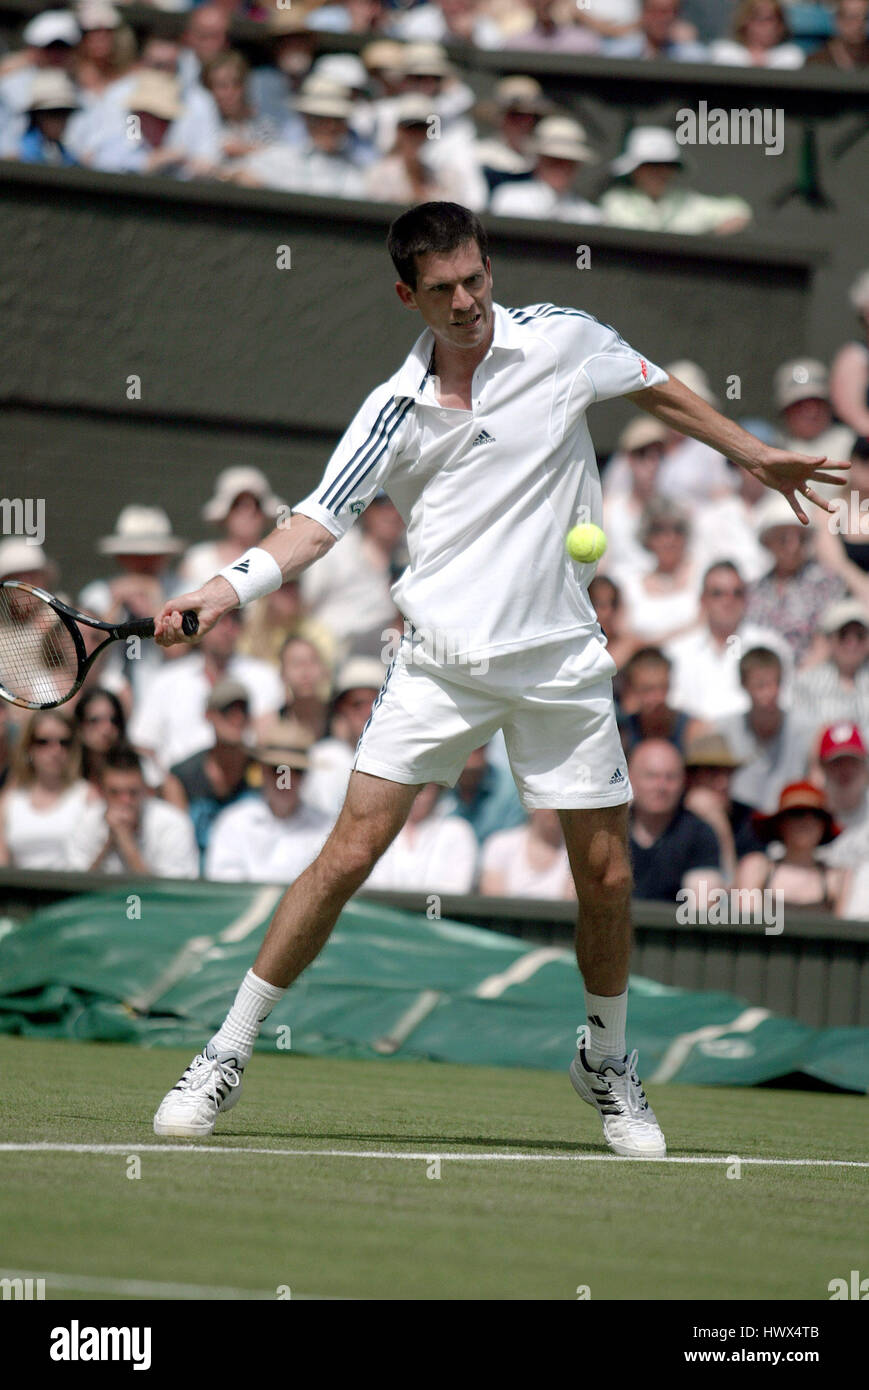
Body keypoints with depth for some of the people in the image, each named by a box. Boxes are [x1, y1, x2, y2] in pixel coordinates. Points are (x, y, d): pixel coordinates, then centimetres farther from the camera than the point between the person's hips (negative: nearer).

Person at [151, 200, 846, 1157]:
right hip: (439, 662, -1)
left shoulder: (563, 340, 0)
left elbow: (660, 393, 18)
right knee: (351, 852, -10)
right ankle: (227, 1054, -3)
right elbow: (319, 523, -3)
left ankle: (606, 1061, 28)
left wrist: (755, 455, 23)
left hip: (560, 660, 1)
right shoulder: (394, 412, 0)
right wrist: (225, 589, -18)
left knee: (605, 874, 3)